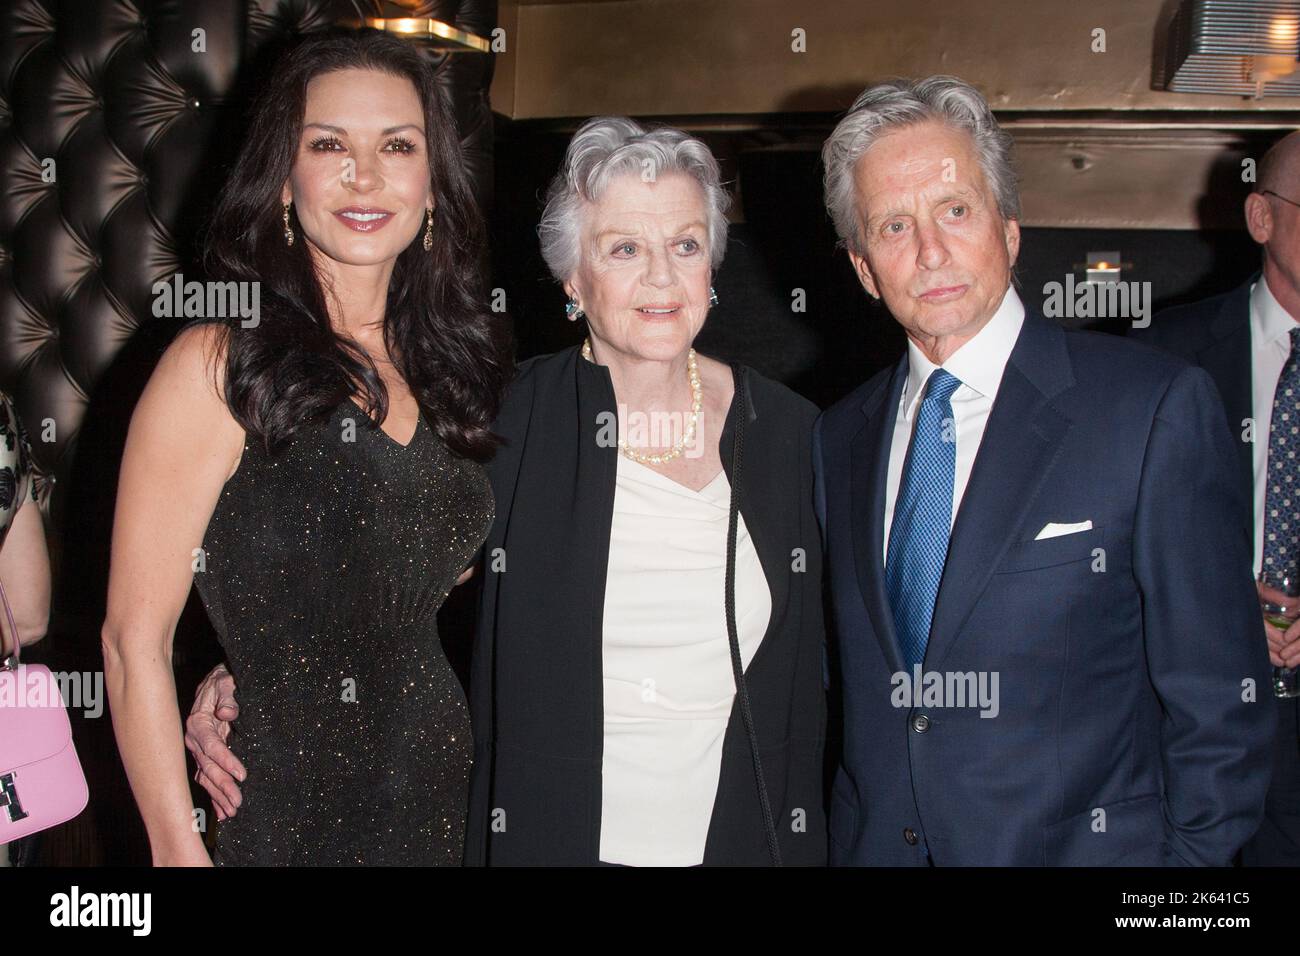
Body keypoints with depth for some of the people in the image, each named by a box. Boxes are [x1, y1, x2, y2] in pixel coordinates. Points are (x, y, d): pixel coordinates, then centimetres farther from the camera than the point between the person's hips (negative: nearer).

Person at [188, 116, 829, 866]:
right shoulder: (501, 420, -9)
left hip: (744, 838, 2)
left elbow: (809, 686, 4)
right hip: (538, 837, -1)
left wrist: (803, 844, 3)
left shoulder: (790, 431, -2)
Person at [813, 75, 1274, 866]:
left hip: (1083, 845, -4)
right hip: (875, 844, 4)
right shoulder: (839, 438, 4)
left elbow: (1221, 705, -11)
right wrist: (850, 833, 3)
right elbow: (847, 678, 10)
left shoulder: (1157, 407, -12)